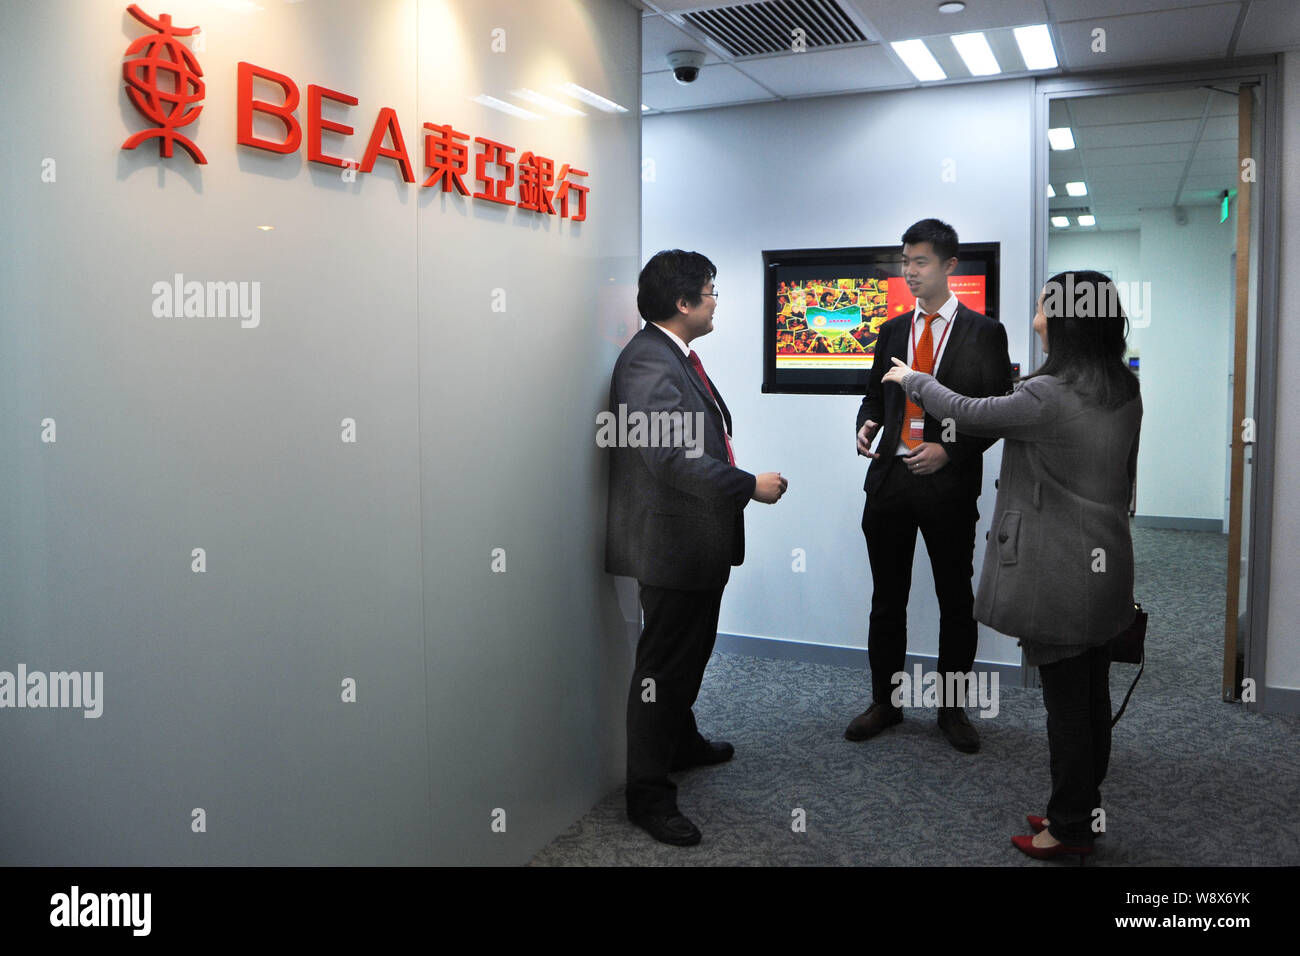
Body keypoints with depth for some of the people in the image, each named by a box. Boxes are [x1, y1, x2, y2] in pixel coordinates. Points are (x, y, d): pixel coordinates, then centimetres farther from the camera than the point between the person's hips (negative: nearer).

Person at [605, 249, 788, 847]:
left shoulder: (677, 358, 13)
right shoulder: (649, 363, -22)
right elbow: (671, 460, -30)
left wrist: (737, 484, 10)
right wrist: (749, 486, -23)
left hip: (698, 541, 11)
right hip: (671, 543, -11)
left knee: (691, 650, 25)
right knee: (663, 665, 0)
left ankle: (682, 741, 46)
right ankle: (648, 793, 14)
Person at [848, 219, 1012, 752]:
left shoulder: (983, 333, 0)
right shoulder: (892, 331, 12)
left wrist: (950, 450, -15)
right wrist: (867, 425, -4)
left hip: (949, 484, -3)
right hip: (889, 480, 4)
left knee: (956, 602, 8)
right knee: (887, 599, 11)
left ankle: (951, 709, 23)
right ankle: (884, 703, 24)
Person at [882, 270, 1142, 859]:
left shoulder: (1048, 396, -22)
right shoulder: (1125, 391, 4)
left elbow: (969, 415, -8)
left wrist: (913, 381, 9)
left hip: (1058, 573, -8)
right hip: (1104, 565, 8)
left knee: (1065, 698, 3)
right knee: (1093, 692, 16)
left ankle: (1070, 828, 17)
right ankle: (1083, 811, 31)